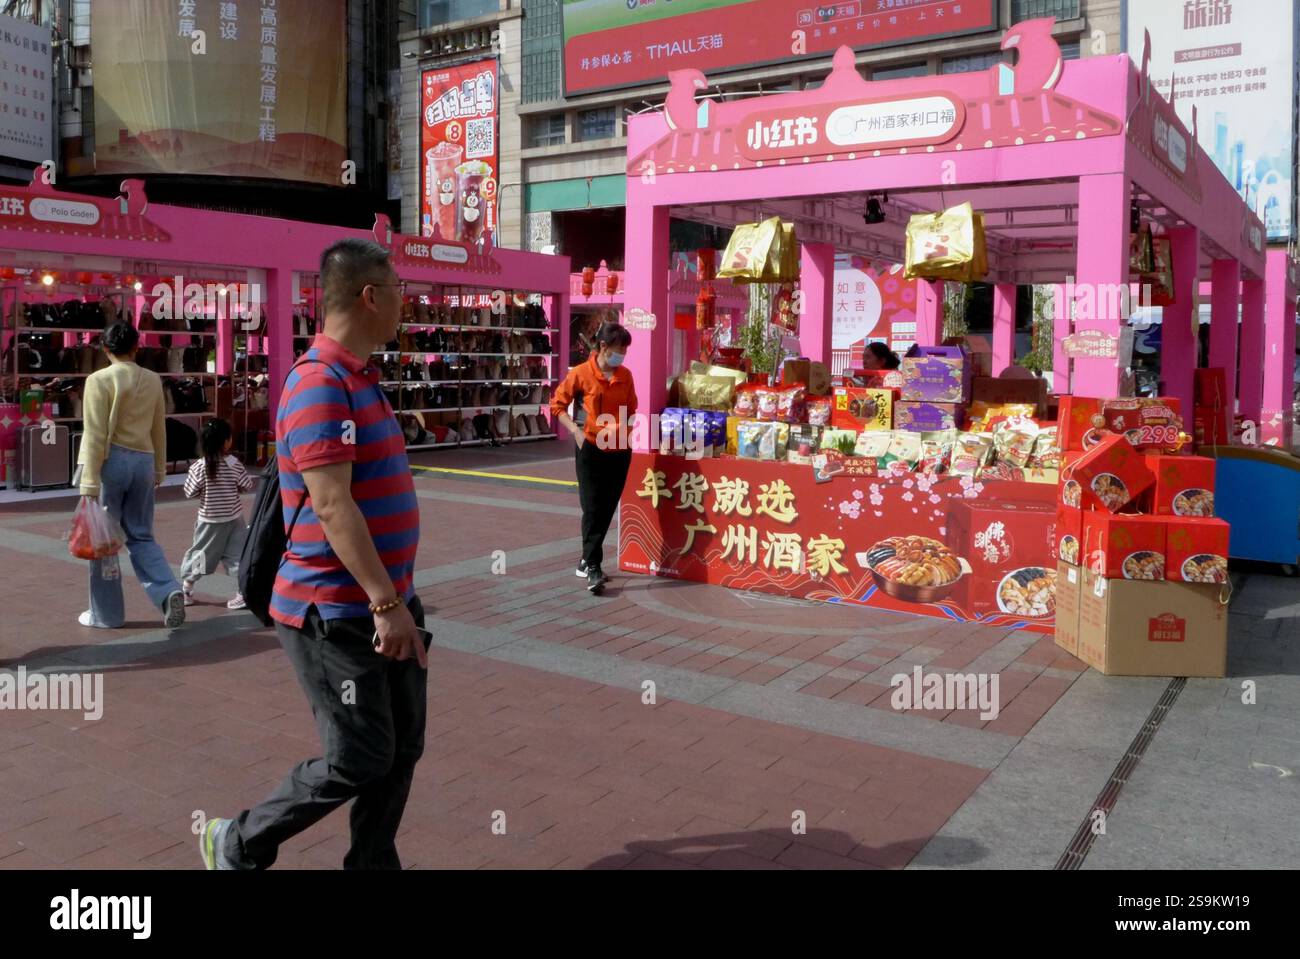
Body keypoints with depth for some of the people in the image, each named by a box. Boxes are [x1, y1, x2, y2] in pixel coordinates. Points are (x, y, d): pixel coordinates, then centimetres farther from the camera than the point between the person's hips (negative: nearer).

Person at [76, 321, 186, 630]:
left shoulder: (100, 380, -8)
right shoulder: (153, 380, 7)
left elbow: (95, 435, -12)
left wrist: (89, 484, -11)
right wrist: (159, 469, 22)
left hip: (111, 461, -5)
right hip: (143, 461, 5)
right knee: (141, 535, 14)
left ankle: (107, 613, 15)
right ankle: (169, 592, -6)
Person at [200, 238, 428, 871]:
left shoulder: (359, 379, 13)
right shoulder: (320, 384, -18)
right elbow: (331, 506, -25)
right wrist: (387, 603, -25)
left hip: (381, 601, 9)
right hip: (338, 614, -9)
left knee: (403, 748, 13)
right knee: (359, 761, 0)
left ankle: (373, 863, 28)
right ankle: (238, 847, 22)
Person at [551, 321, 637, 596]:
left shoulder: (625, 376, 7)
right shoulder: (581, 374, -6)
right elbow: (557, 404, 0)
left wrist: (625, 429, 0)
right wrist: (575, 430, -11)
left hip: (619, 451, 5)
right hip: (591, 449, -5)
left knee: (607, 509, 10)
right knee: (592, 509, -7)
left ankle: (587, 560, 24)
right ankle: (593, 568, -5)